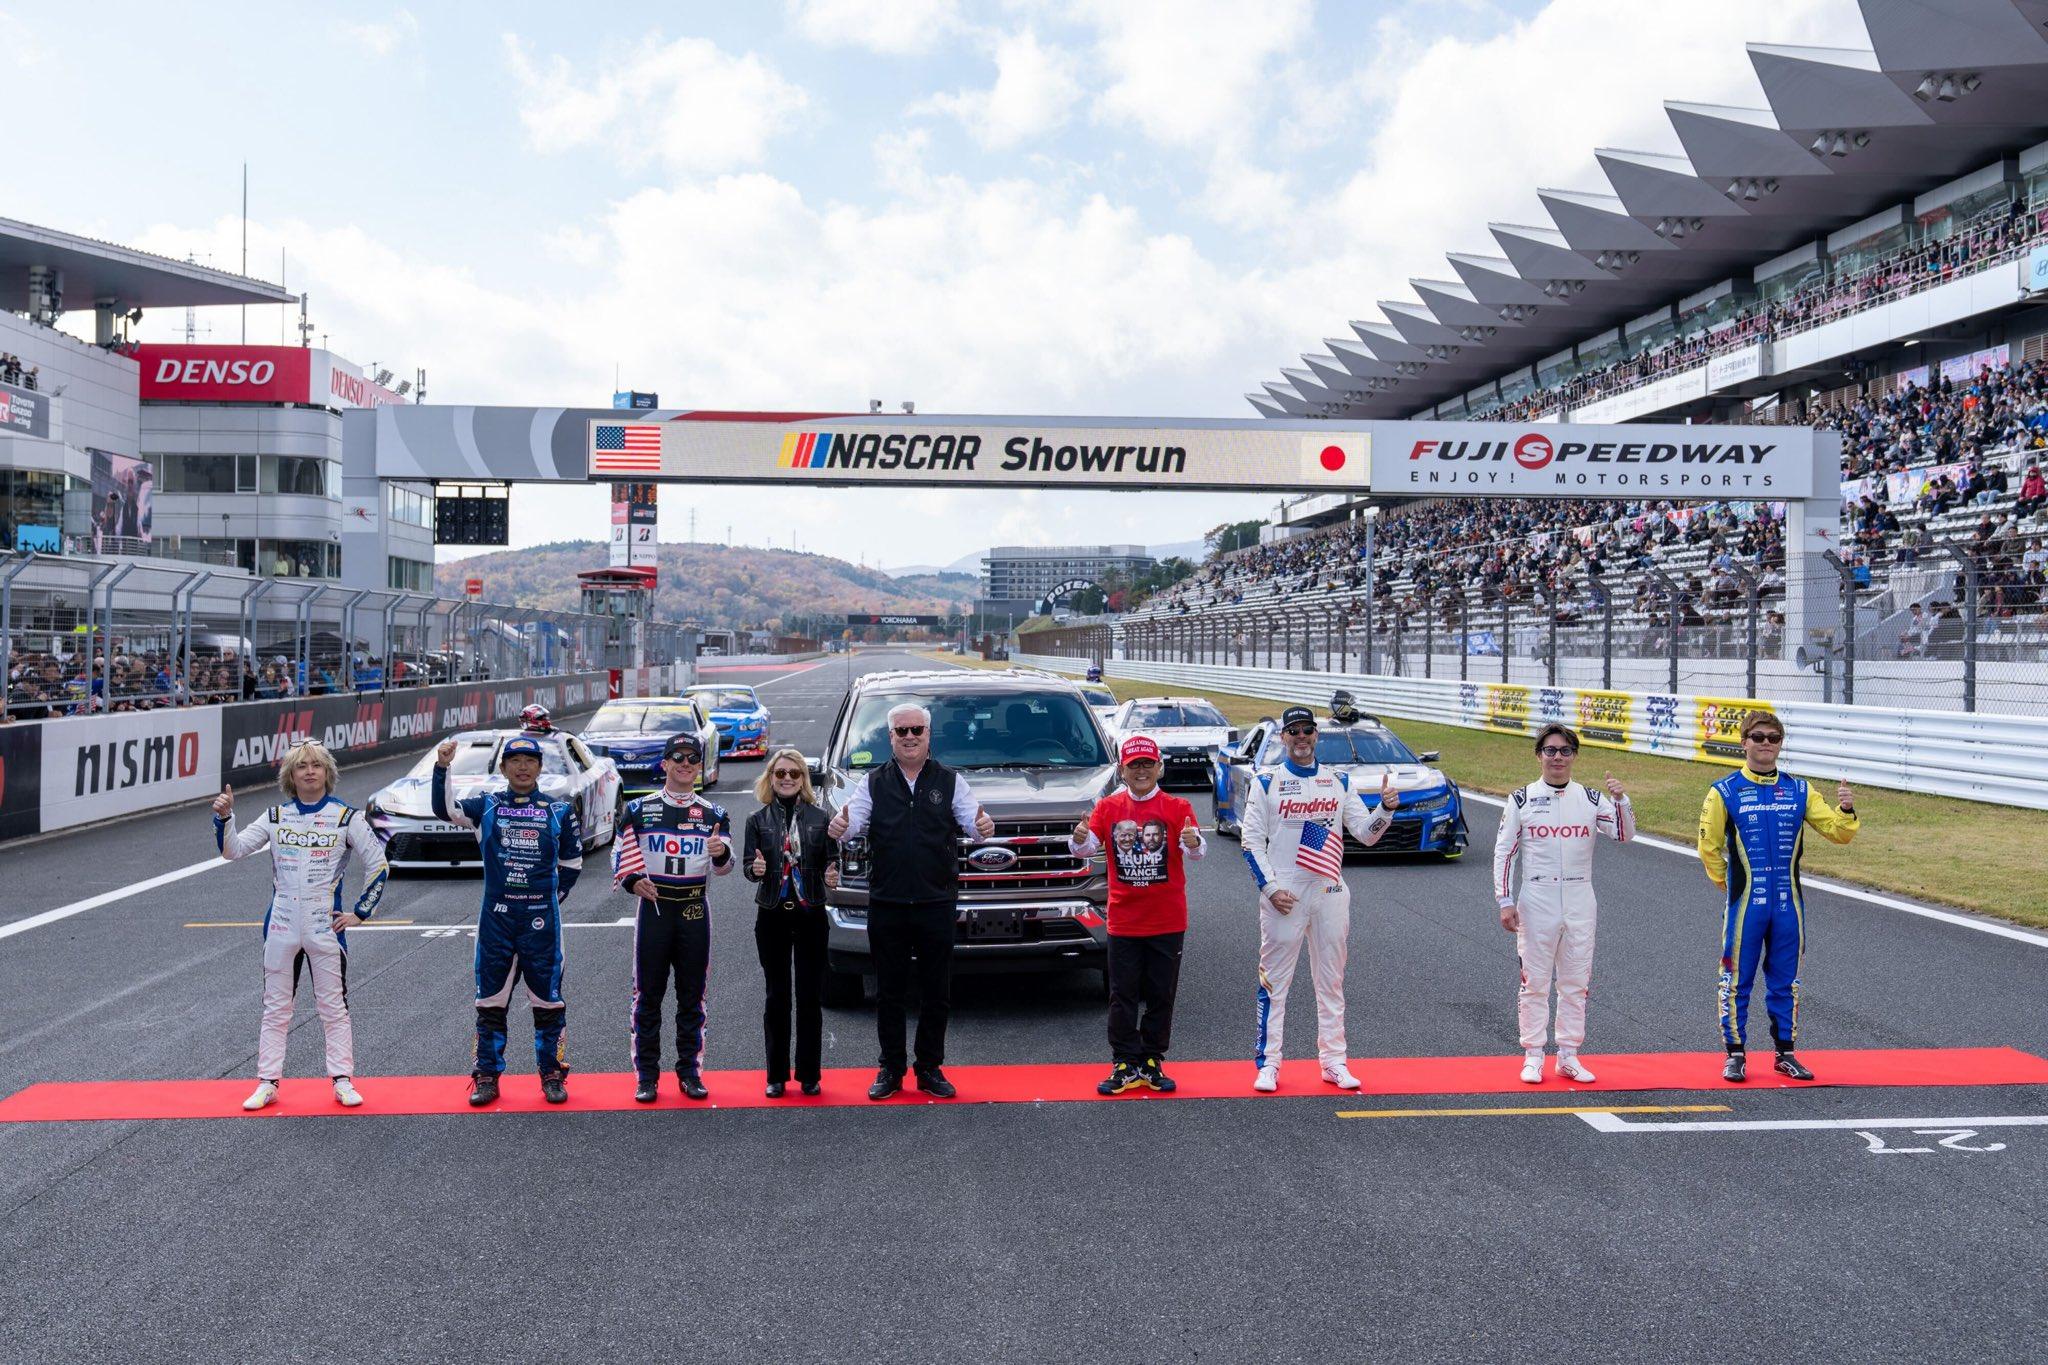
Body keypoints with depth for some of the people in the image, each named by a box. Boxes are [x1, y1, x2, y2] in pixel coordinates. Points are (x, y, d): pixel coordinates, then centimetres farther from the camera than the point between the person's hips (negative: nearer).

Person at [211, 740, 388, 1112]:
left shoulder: (346, 817, -3)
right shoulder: (276, 816, 4)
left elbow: (378, 865, 1)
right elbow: (232, 850, -2)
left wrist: (359, 912, -1)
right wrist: (224, 818, -18)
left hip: (326, 927, -2)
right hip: (281, 926, 2)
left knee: (334, 1005, 4)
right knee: (275, 1007, 8)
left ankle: (342, 1080, 13)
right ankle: (268, 1082, 17)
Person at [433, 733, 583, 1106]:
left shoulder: (559, 810, 6)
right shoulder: (486, 805, 5)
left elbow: (572, 862, 13)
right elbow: (444, 809, -12)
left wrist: (551, 897, 5)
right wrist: (442, 767, -24)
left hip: (541, 917, 0)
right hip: (496, 915, 1)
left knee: (548, 998, 3)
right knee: (490, 998, 6)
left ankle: (552, 1074, 16)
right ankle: (487, 1075, 17)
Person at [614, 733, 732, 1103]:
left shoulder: (713, 814, 7)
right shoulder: (639, 809, 5)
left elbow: (723, 867, -1)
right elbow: (619, 855, 7)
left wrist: (721, 854, -24)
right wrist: (632, 882, -12)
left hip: (694, 909, 1)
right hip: (653, 905, -1)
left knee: (692, 996, 6)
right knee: (648, 994, 2)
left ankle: (690, 1072, 15)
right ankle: (646, 1076, 9)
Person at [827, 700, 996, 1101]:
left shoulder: (950, 782, 6)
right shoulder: (873, 784, 7)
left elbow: (971, 820, -5)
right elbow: (853, 821, -5)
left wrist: (983, 827, -29)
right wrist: (839, 827, -29)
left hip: (937, 904, 0)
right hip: (886, 906, 0)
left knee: (936, 992, 6)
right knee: (889, 992, 7)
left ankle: (930, 1068, 19)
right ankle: (890, 1070, 18)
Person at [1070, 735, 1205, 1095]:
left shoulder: (1177, 807, -3)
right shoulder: (1108, 807, 2)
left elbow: (1196, 849, -14)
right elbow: (1086, 848, -5)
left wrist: (1192, 842, -37)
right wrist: (1080, 839, -28)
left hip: (1167, 921, -1)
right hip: (1123, 920, 1)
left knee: (1161, 995, 8)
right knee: (1123, 997, 4)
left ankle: (1152, 1063, 21)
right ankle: (1125, 1066, 13)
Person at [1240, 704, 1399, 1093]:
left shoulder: (1338, 782, 10)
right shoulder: (1266, 783, 1)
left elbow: (1366, 833, 6)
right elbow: (1252, 842, -1)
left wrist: (1386, 808, -13)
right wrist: (1270, 887, -11)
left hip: (1330, 893, 3)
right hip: (1283, 895, -3)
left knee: (1331, 981, 9)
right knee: (1274, 980, -1)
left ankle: (1334, 1061, 17)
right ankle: (1268, 1063, 5)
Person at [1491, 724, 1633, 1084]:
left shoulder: (1591, 799, 6)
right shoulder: (1521, 800, 1)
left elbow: (1625, 834, -3)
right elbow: (1503, 853, 2)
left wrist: (1621, 800, -20)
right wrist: (1505, 902, -4)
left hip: (1579, 901, 2)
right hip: (1536, 901, -2)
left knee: (1575, 981, 7)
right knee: (1535, 980, 1)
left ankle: (1568, 1055, 17)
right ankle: (1533, 1056, 10)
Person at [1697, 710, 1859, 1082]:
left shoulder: (1799, 790, 7)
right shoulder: (1725, 792, -3)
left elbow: (1837, 832, 3)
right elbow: (1709, 846, 2)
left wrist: (1845, 810, -16)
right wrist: (1729, 884, 5)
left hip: (1789, 904, 3)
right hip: (1744, 904, -3)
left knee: (1786, 980, 11)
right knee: (1737, 979, 2)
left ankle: (1786, 1052, 23)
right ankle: (1735, 1055, 12)